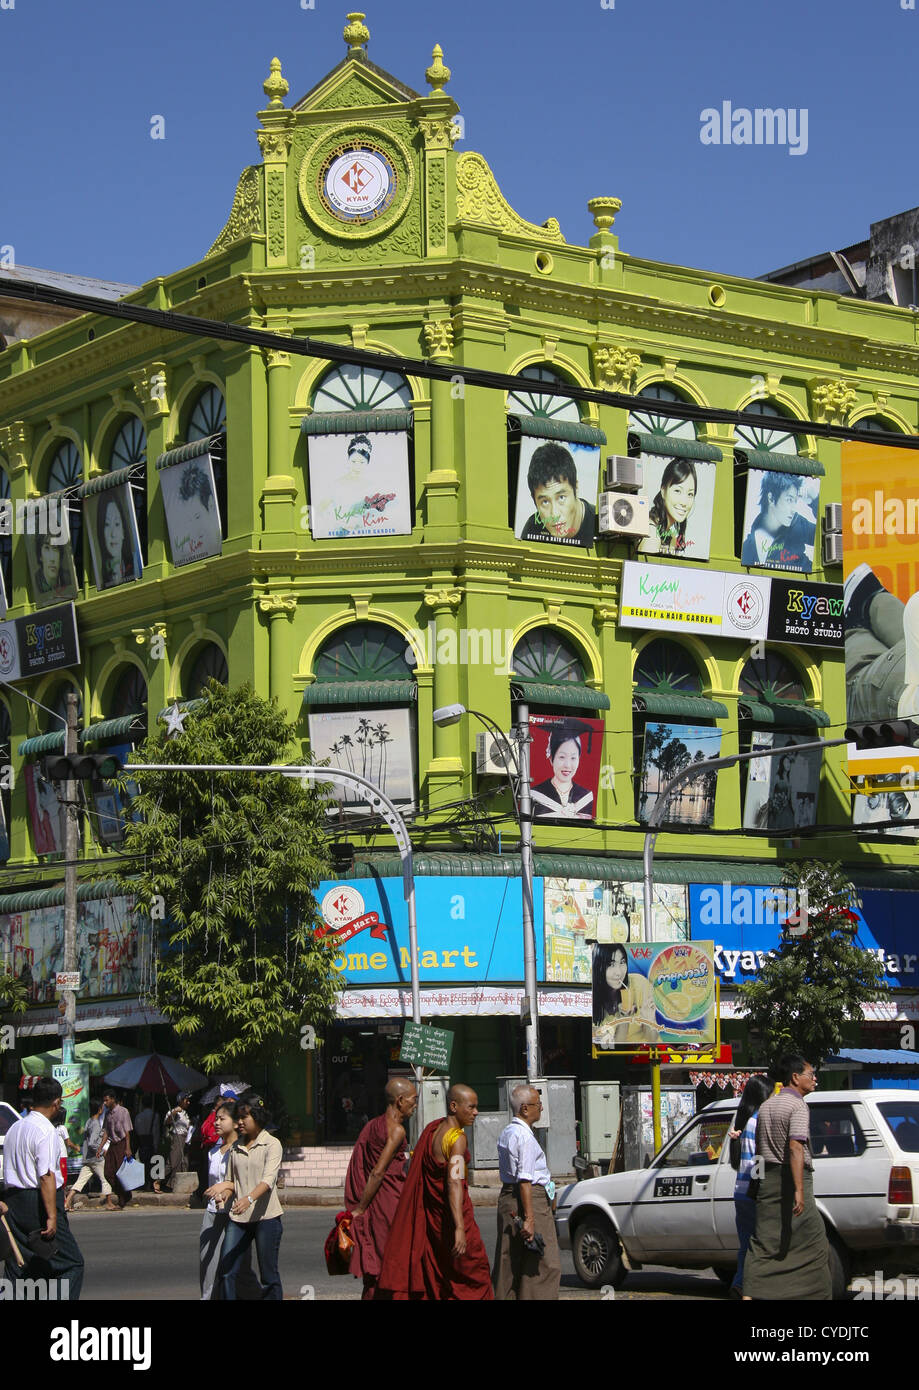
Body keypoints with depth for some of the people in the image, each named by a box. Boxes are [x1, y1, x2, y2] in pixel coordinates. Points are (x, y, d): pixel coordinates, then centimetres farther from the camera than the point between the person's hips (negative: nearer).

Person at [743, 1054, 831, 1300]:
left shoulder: (766, 1106, 15)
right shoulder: (797, 1106, -10)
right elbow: (795, 1146, -24)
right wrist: (799, 1190, -30)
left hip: (769, 1179, 7)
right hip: (793, 1179, -7)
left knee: (764, 1244, 2)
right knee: (812, 1243, 5)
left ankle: (750, 1293, -10)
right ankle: (816, 1294, 8)